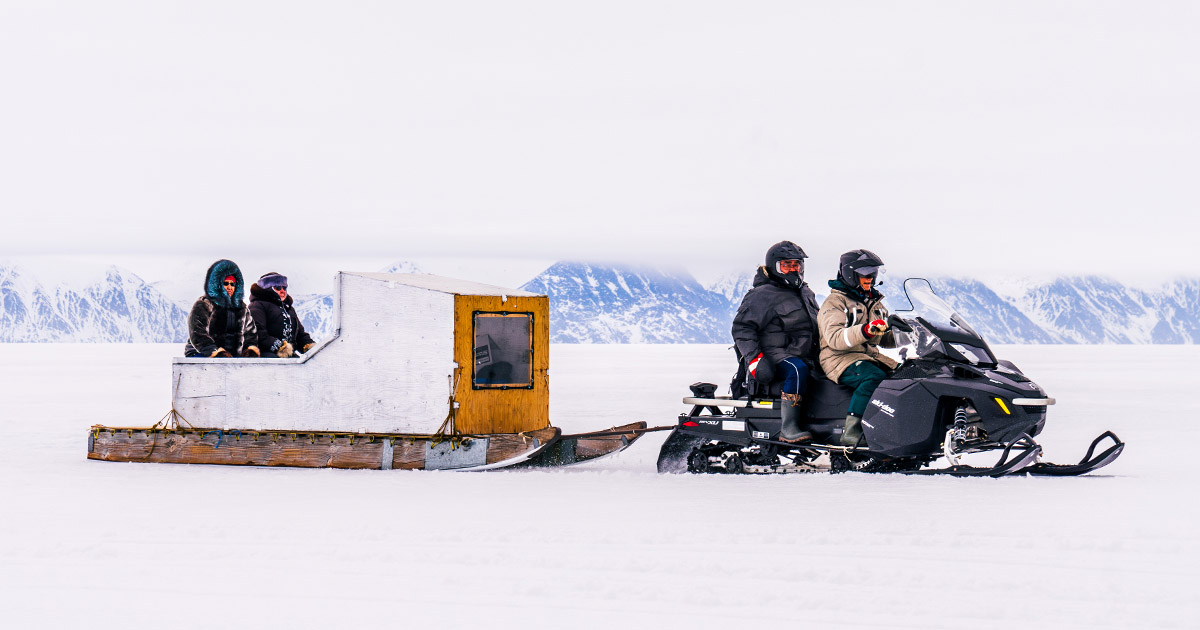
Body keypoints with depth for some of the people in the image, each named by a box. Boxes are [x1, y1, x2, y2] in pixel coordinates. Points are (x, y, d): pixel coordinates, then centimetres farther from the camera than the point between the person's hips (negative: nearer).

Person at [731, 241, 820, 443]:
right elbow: (742, 327, -8)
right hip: (773, 355, -8)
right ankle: (788, 428, -40)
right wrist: (752, 357, -20)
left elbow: (817, 327, 34)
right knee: (797, 369, -39)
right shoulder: (762, 295, -4)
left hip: (806, 356, 8)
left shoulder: (807, 294, 21)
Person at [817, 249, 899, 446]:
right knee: (875, 377, -36)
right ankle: (851, 432, -39)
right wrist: (865, 331, -36)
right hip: (840, 358, -7)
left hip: (871, 355, 7)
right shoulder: (835, 302, -4)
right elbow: (834, 339, -20)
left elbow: (885, 339, 25)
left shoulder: (874, 302, 21)